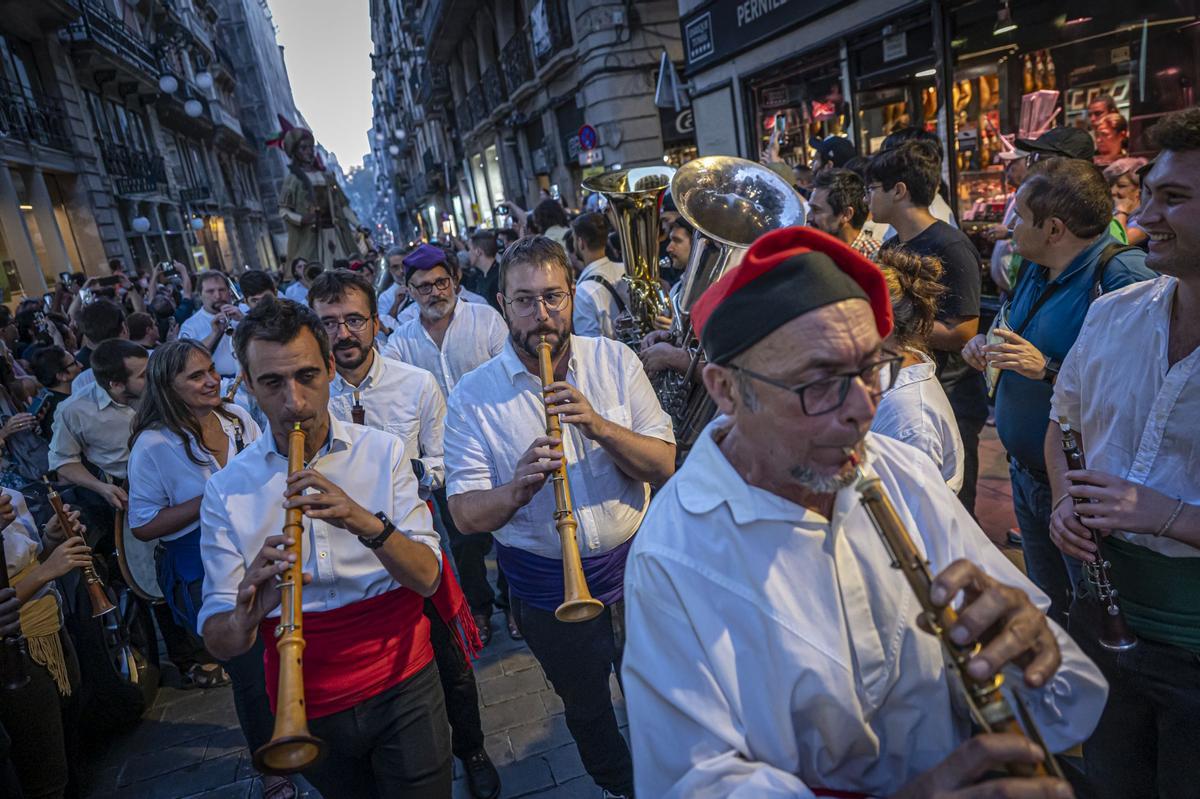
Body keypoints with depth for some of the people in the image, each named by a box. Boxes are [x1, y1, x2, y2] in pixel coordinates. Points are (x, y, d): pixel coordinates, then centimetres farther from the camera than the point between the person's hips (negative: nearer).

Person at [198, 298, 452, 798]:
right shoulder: (227, 489, -6)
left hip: (402, 686, -1)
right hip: (307, 706, 1)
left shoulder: (382, 452, -7)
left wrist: (368, 524, -31)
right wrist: (246, 616, -31)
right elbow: (218, 641, -9)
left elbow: (427, 578, -13)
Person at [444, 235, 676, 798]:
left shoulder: (614, 360, -7)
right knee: (584, 708, 23)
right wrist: (516, 490, -34)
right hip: (546, 587, 0)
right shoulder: (473, 396, -11)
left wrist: (599, 425, -27)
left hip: (633, 566, 1)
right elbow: (465, 514, -13)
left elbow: (663, 465, -10)